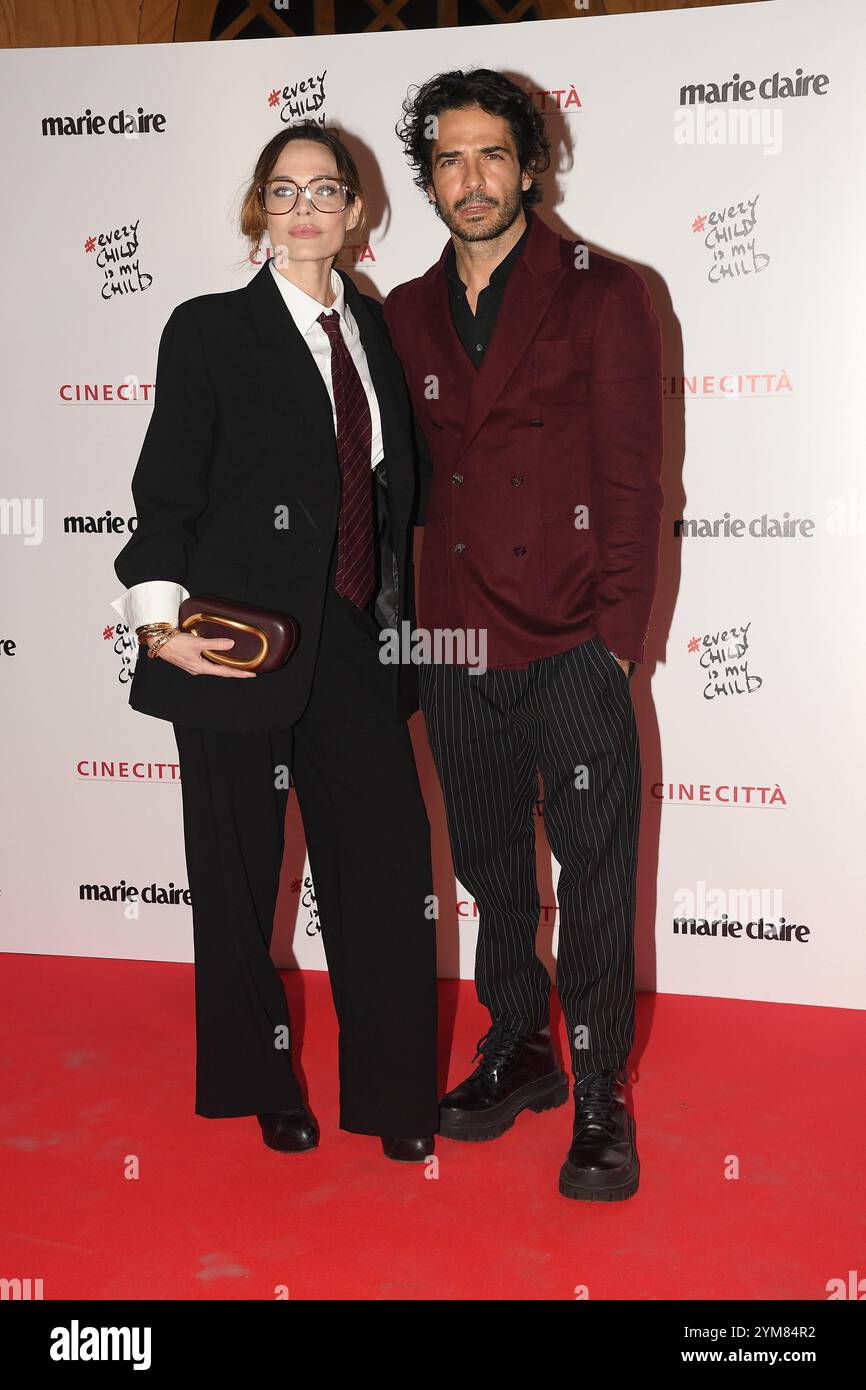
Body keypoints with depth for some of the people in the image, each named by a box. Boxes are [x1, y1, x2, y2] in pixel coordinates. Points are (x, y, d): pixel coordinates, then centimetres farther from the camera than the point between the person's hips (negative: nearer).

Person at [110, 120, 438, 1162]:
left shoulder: (373, 328, 14)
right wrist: (162, 614, -18)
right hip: (240, 645, -4)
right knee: (240, 872, 8)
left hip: (357, 646, 4)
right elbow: (166, 490, -5)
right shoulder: (209, 330, 0)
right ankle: (259, 1083, 30)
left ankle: (392, 1093, 20)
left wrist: (400, 622, 10)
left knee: (391, 862, 1)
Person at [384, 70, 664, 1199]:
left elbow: (634, 477, -4)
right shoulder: (404, 313, 11)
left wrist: (617, 637, -10)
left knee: (595, 882, 1)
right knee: (491, 870, 16)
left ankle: (599, 1098, 17)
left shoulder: (604, 295, 0)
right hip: (456, 648, 4)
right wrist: (400, 625, 5)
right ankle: (517, 1051, 34)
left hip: (574, 650, -4)